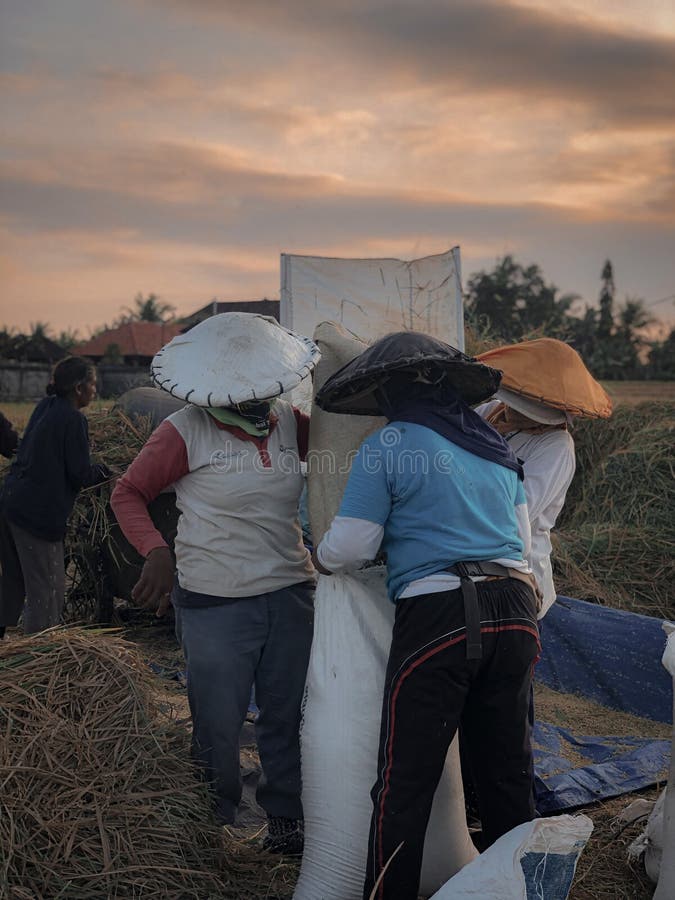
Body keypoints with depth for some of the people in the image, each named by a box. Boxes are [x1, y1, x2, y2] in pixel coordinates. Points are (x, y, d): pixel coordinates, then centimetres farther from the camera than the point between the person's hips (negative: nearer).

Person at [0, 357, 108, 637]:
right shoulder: (73, 419, -13)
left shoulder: (45, 407, 11)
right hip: (38, 513, -9)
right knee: (48, 589, 0)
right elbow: (81, 474, -13)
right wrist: (104, 471, 6)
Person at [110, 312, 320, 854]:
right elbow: (129, 493, 1)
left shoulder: (288, 422, 6)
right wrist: (157, 553, -14)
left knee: (288, 715, 12)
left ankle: (286, 819, 29)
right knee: (219, 724, 2)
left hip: (291, 594, 4)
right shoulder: (186, 432, -8)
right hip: (215, 603, -4)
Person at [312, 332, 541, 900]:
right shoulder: (494, 445, 15)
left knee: (407, 782, 2)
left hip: (438, 618, -6)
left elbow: (348, 549, -4)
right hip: (515, 612, 6)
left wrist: (318, 561, 17)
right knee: (508, 770, 17)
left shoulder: (386, 447, -4)